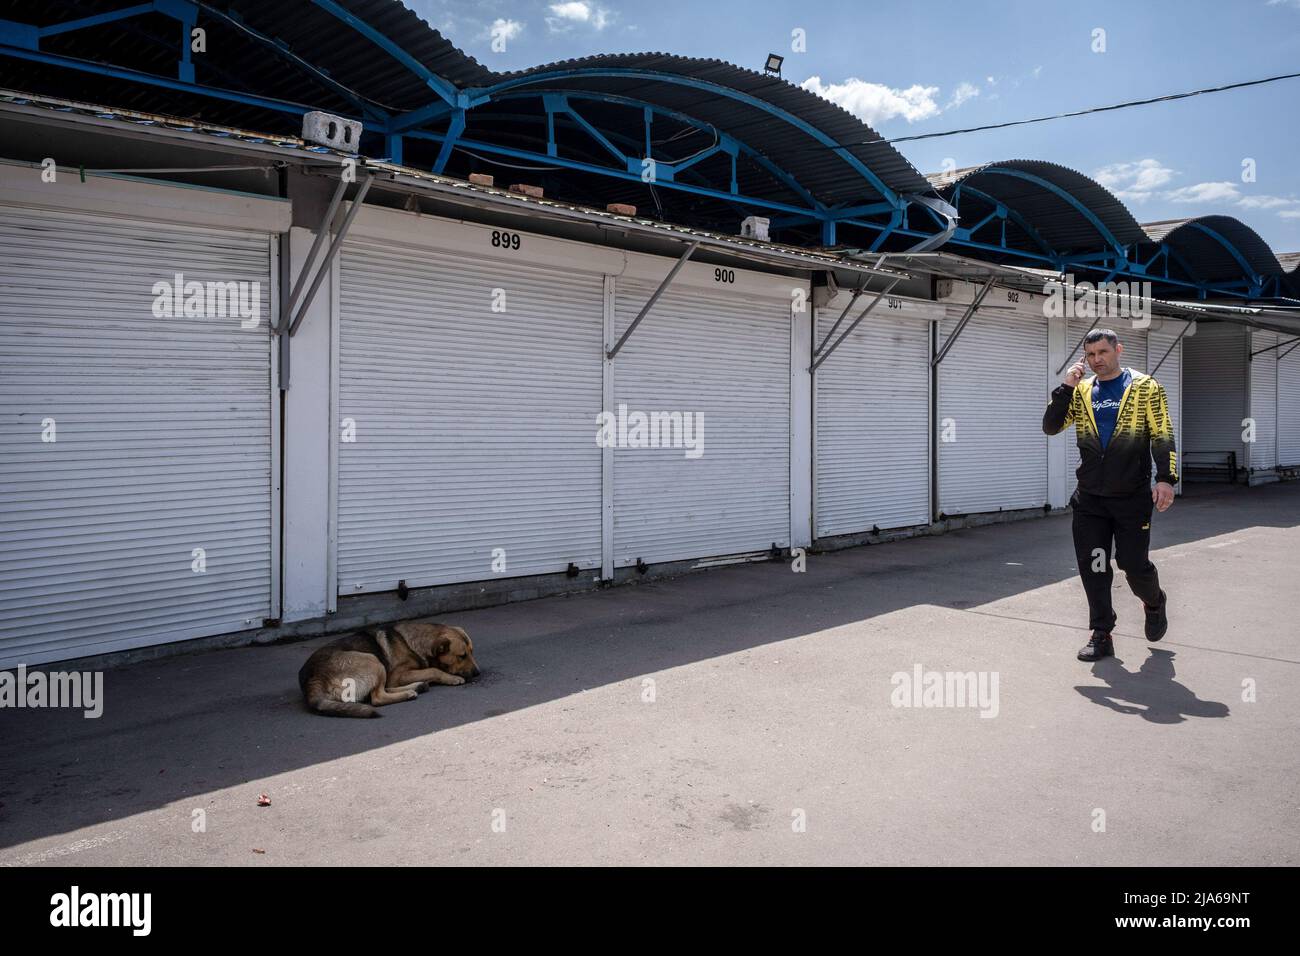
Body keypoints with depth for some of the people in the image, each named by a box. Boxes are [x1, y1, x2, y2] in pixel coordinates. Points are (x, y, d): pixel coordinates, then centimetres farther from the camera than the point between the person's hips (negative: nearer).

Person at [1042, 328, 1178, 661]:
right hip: (1089, 498, 3)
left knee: (1134, 564, 2)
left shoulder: (1145, 387, -1)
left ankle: (1155, 603, 35)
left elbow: (1163, 436, -6)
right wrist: (1065, 387, -8)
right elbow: (1051, 427, 1)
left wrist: (1166, 478, -17)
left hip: (1133, 497, -3)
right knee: (1093, 567, 2)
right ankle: (1101, 635, 13)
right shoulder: (1081, 391, 9)